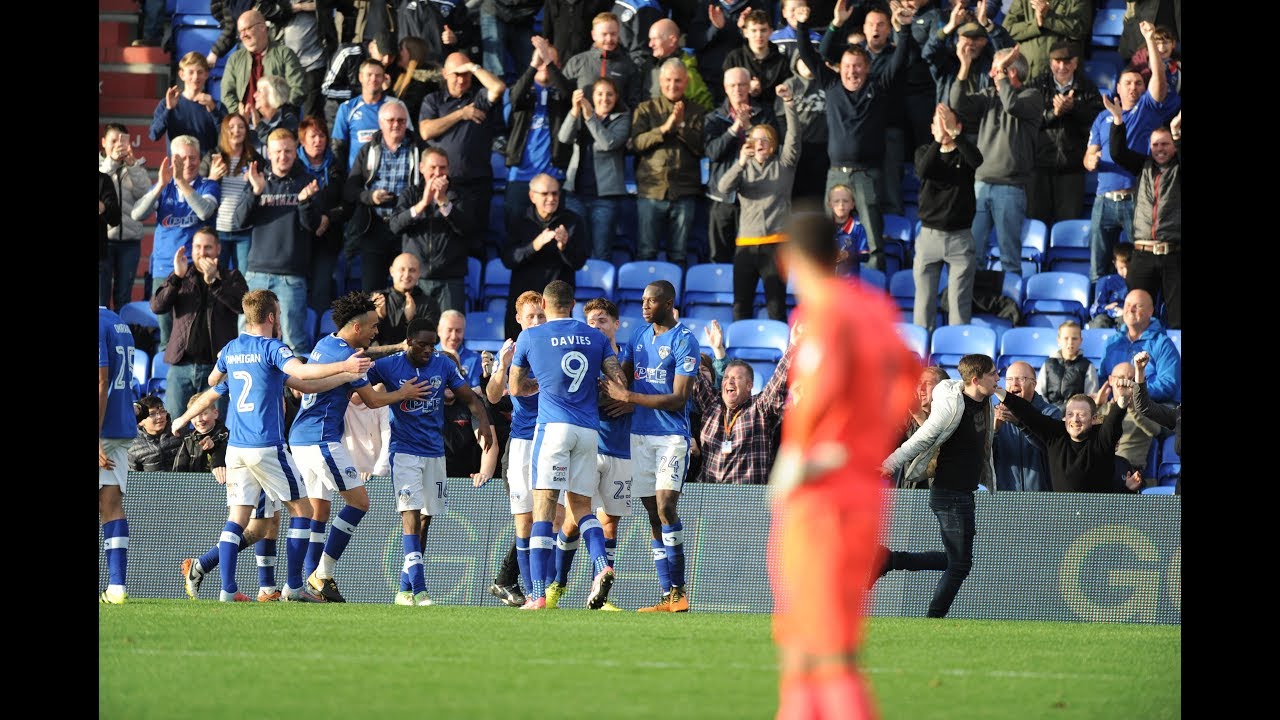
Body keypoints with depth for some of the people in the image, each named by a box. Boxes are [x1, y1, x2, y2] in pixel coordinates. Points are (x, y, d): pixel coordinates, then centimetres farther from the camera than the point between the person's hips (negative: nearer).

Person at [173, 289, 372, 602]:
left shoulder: (230, 350, 12)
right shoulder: (271, 347, -9)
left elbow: (213, 383, 30)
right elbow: (301, 371, -27)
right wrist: (344, 367, -32)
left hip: (236, 447, 6)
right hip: (267, 446, -6)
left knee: (237, 517, 4)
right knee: (302, 509, 4)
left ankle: (228, 589, -6)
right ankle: (294, 587, 1)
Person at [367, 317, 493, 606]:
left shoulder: (443, 364, 1)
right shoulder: (388, 366, -7)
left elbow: (471, 398, 3)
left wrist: (483, 424, -14)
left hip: (434, 452, 4)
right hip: (404, 450, -4)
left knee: (425, 520, 8)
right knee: (411, 516, -16)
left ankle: (405, 589, 17)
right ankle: (418, 590, -23)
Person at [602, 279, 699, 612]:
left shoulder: (684, 341, -8)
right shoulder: (640, 336, 14)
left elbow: (678, 399, -13)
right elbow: (621, 376, 28)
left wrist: (629, 397, -15)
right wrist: (618, 399, 6)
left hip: (671, 436, -7)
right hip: (640, 434, 7)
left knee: (666, 506, -19)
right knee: (654, 513, 4)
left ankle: (678, 590, -16)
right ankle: (668, 596, 5)